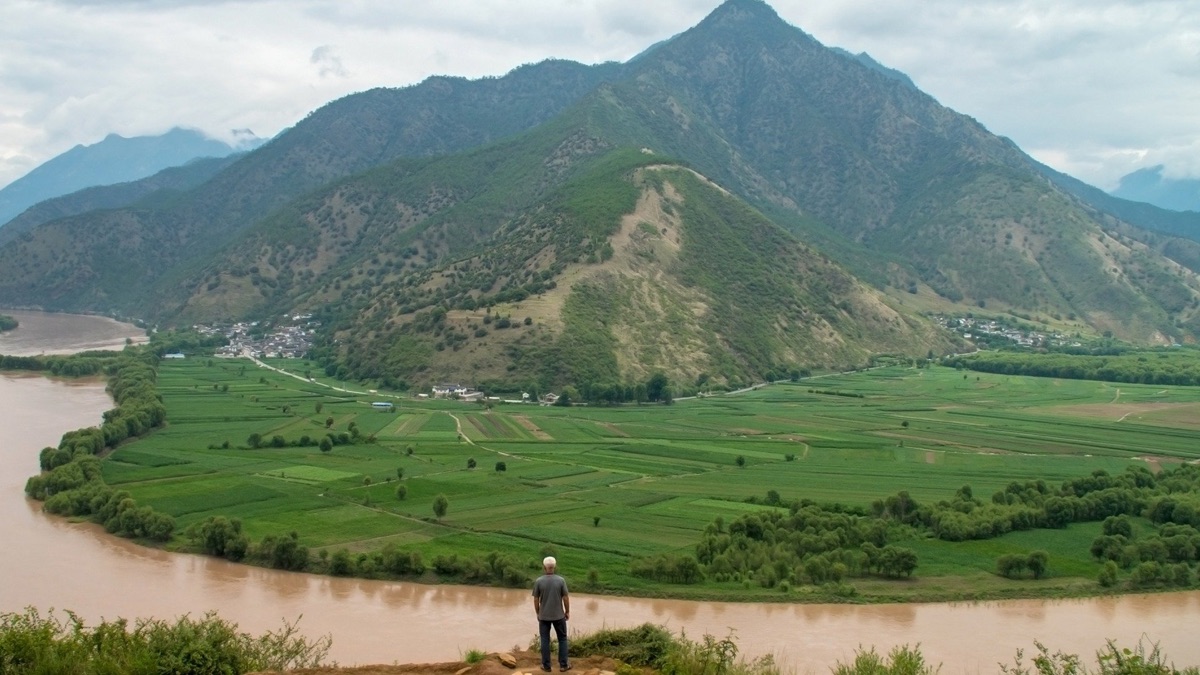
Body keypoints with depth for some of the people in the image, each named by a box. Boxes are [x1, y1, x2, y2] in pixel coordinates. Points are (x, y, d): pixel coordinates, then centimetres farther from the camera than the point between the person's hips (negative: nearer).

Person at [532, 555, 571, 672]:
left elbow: (536, 600, -3)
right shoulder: (561, 580, -10)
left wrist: (538, 613, 11)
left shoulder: (538, 581, -8)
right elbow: (566, 598, -6)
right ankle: (563, 665, 12)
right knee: (562, 639, 12)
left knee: (545, 640, 9)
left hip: (544, 616, 0)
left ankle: (546, 665, 12)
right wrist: (567, 611, 8)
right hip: (559, 615, 0)